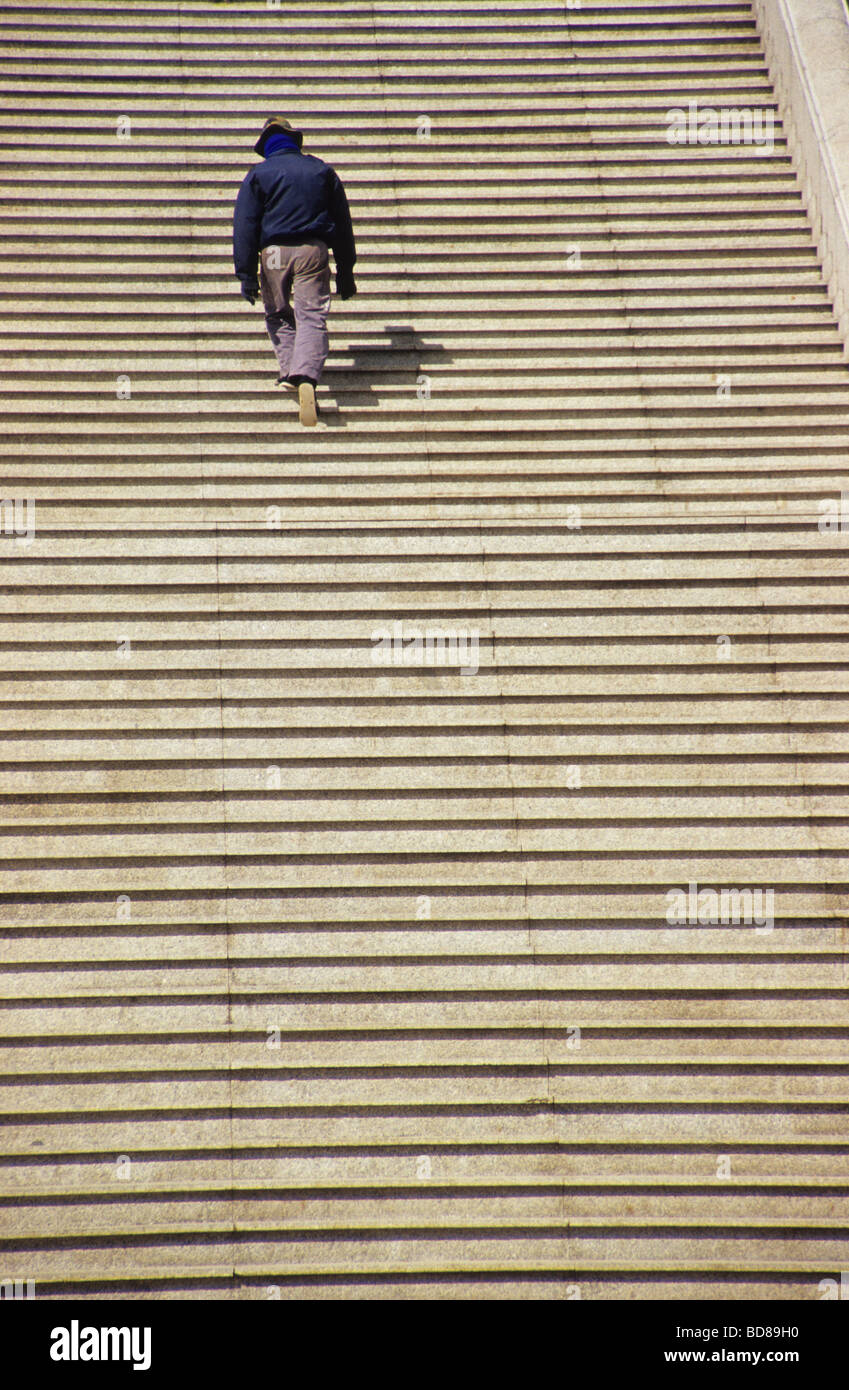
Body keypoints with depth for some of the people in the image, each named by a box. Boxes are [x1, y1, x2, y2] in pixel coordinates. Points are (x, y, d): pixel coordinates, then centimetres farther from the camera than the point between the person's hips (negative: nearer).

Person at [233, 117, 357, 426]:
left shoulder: (258, 174, 7)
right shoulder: (322, 171, 13)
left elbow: (245, 226, 0)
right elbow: (343, 224, 15)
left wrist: (247, 275, 1)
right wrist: (345, 272, 19)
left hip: (274, 252, 0)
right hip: (314, 250, 1)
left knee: (278, 315, 20)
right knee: (312, 317, -5)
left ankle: (289, 371, 10)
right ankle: (306, 377, -26)